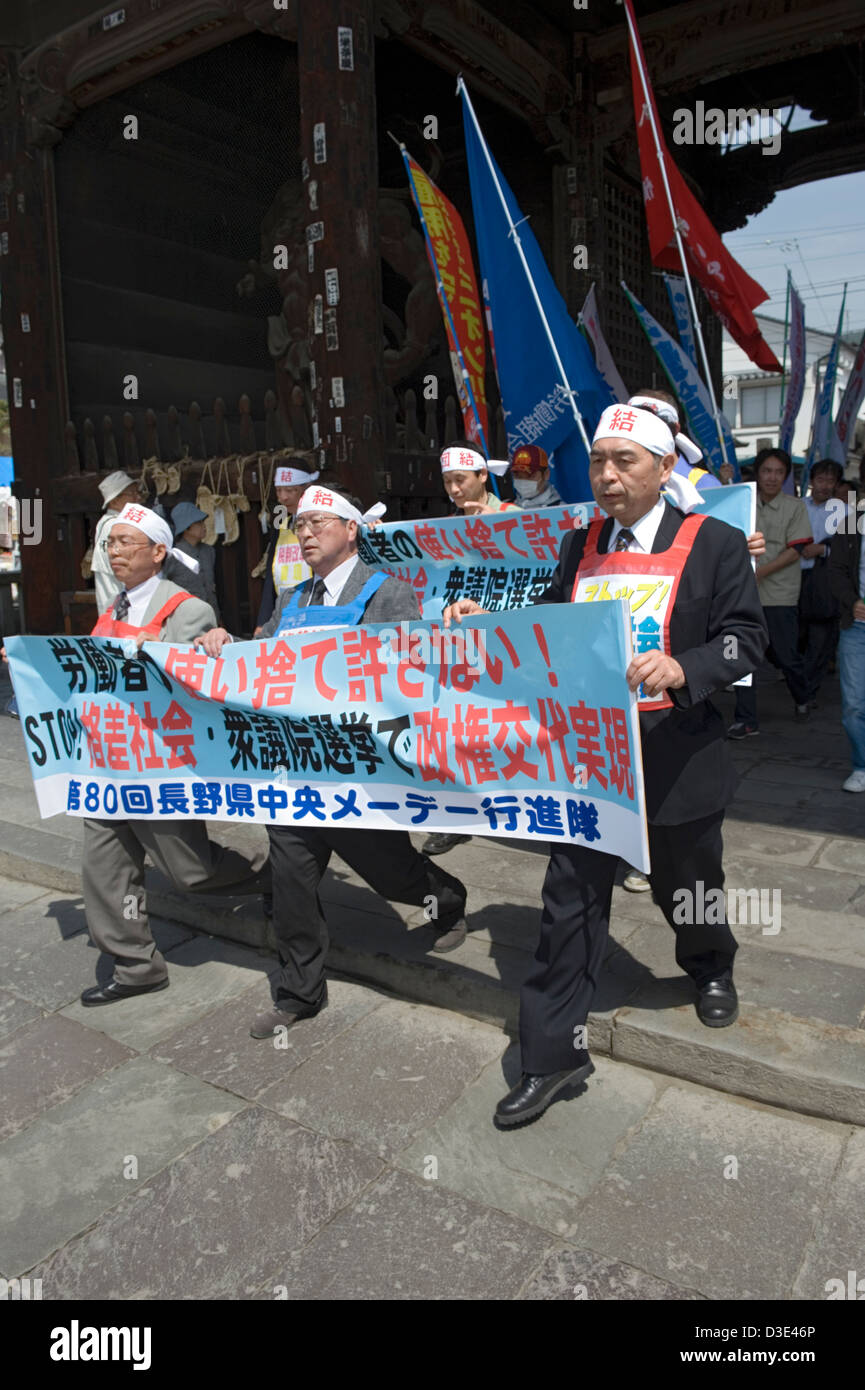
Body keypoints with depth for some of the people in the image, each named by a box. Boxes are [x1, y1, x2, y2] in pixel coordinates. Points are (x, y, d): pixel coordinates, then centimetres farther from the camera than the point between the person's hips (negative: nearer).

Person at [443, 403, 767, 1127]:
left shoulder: (715, 542, -4)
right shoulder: (579, 545, 7)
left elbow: (746, 636, -7)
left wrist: (683, 669, -25)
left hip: (676, 759, -2)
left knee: (688, 881, 20)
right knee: (572, 900, 3)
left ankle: (711, 969, 55)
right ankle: (553, 1054, 15)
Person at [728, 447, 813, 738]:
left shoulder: (795, 507, 1)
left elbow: (795, 551, -7)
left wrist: (759, 572, -17)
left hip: (780, 594, -2)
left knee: (786, 655, 6)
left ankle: (803, 698, 36)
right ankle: (745, 721, 4)